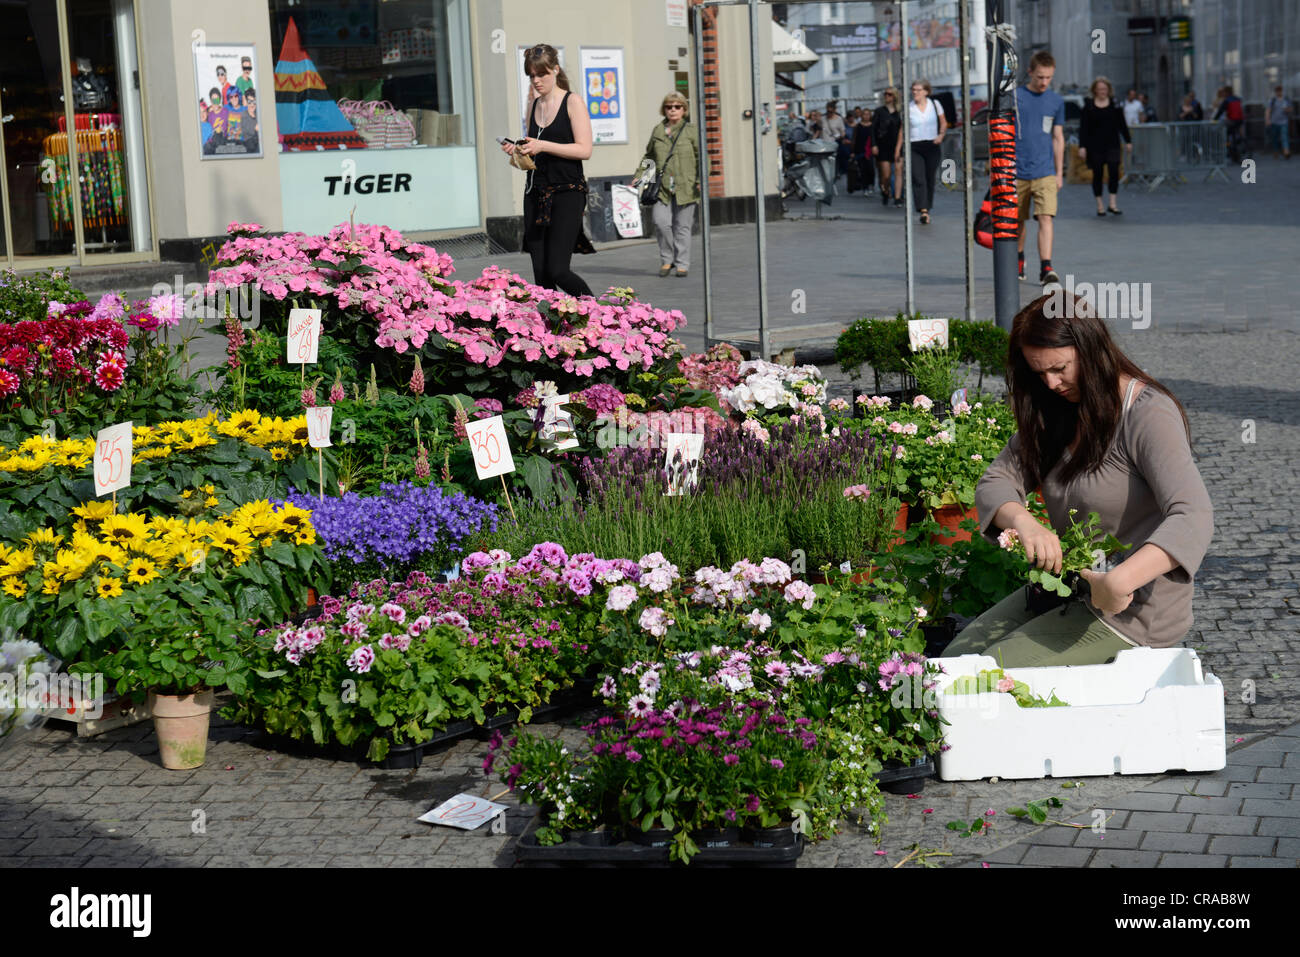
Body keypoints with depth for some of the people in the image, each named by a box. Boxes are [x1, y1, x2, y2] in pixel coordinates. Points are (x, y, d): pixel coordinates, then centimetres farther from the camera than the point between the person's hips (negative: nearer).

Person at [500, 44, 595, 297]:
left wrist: (543, 146, -18)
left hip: (567, 193, -6)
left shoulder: (572, 102, -3)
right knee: (541, 275, 0)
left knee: (557, 271, -14)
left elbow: (584, 150, -13)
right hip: (536, 194, 6)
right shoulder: (534, 106, 15)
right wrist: (518, 150, 3)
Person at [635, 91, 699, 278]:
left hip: (685, 186, -2)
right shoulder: (657, 130, 14)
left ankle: (682, 264, 13)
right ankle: (667, 260, 6)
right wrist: (638, 176, 14)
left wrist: (701, 181, -9)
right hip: (662, 186, 2)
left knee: (682, 226, 2)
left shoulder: (691, 130, 5)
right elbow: (649, 156, 22)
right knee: (661, 222, -12)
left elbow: (701, 157, 2)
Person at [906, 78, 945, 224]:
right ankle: (923, 211, -24)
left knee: (930, 180, 7)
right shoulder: (908, 107, 2)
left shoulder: (934, 104, 5)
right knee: (918, 179, -15)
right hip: (914, 147, -2)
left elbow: (943, 123, 14)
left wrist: (941, 135, -5)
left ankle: (927, 209, 22)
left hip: (932, 146, 2)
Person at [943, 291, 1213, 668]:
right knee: (957, 656, -1)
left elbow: (1192, 520, -31)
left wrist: (1119, 582, -44)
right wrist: (1023, 522, -24)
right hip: (1067, 590, 8)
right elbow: (996, 482, 0)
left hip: (1134, 609, -8)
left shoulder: (1149, 415, -19)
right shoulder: (1055, 412, 6)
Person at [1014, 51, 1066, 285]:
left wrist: (1059, 173, 14)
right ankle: (1019, 261, 33)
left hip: (1045, 172, 1)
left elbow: (1058, 138, 14)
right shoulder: (1015, 97, -1)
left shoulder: (1056, 101, 8)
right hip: (1018, 171, -1)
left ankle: (1046, 268, -18)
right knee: (1018, 220, 11)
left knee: (1045, 218, -14)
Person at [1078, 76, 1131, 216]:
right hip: (1095, 146, -1)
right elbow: (1083, 128, 0)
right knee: (1097, 174, 3)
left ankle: (1113, 203, -7)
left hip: (1112, 145, 1)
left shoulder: (1115, 106, 7)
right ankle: (1099, 205, 10)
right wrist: (1082, 146, -7)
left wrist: (1128, 141, 10)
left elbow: (1122, 125, 12)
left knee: (1114, 171, -12)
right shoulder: (1088, 107, 1)